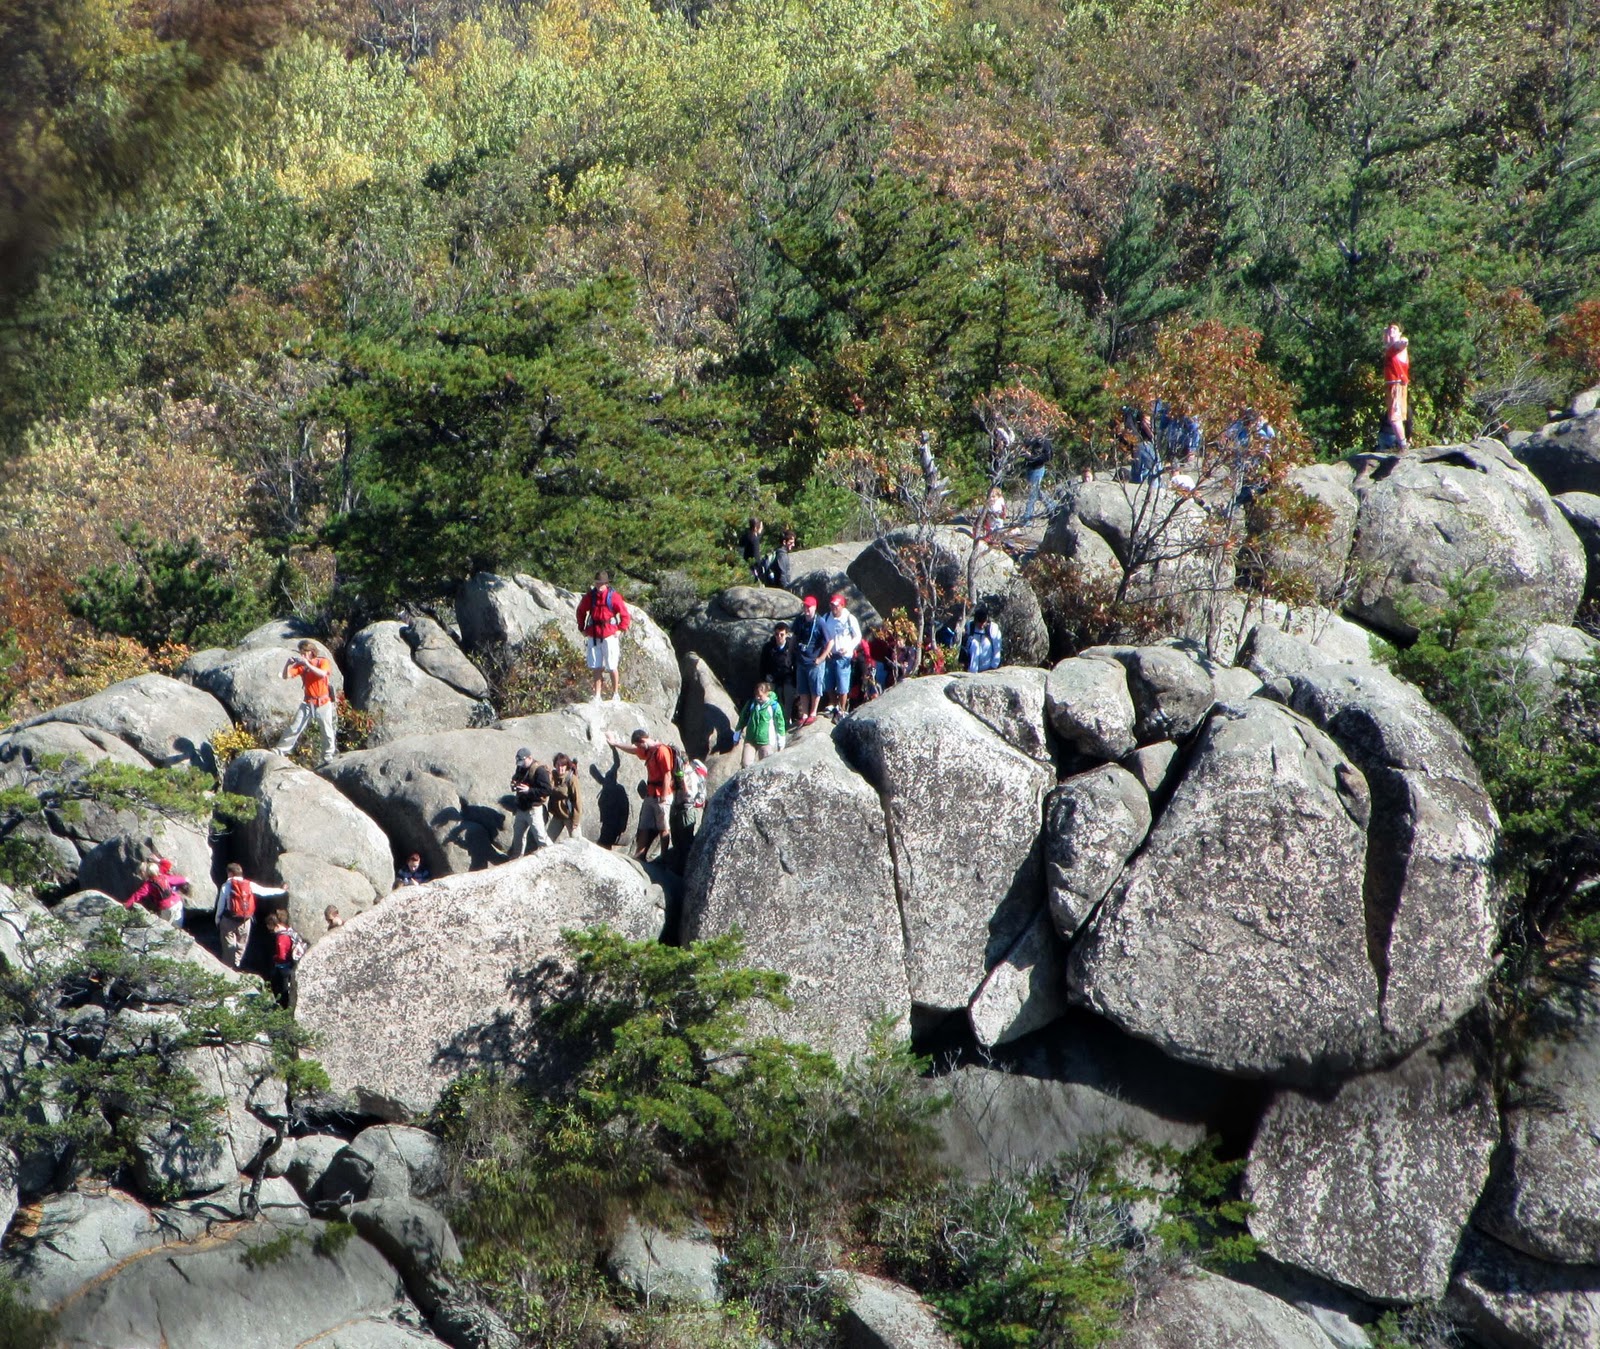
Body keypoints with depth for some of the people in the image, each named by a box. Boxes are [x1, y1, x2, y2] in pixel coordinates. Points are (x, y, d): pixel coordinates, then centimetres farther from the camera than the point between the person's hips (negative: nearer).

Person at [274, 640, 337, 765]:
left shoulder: (323, 662, -7)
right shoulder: (300, 665, 2)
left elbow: (322, 674, -28)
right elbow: (286, 676, -6)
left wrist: (307, 664, -34)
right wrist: (287, 664, -25)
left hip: (323, 703, -3)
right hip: (308, 703, 3)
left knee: (327, 731, 3)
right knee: (294, 727, -3)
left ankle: (327, 757, 15)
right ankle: (281, 750, -1)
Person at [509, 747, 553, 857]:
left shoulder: (540, 770, -17)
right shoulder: (521, 768, 9)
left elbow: (547, 790, -23)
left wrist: (529, 790, -28)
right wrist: (514, 785, 0)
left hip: (534, 809, -9)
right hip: (521, 808, 9)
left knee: (539, 835, -10)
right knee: (518, 835, 18)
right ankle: (517, 856, 32)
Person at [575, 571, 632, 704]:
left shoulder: (614, 597, -4)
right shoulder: (590, 597, 7)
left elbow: (625, 615, 1)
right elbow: (581, 612, 22)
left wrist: (620, 629, -7)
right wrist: (582, 628, 16)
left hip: (609, 636, -3)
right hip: (593, 637, 3)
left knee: (612, 667, -1)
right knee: (597, 668, 4)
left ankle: (616, 694, 12)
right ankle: (597, 696, 7)